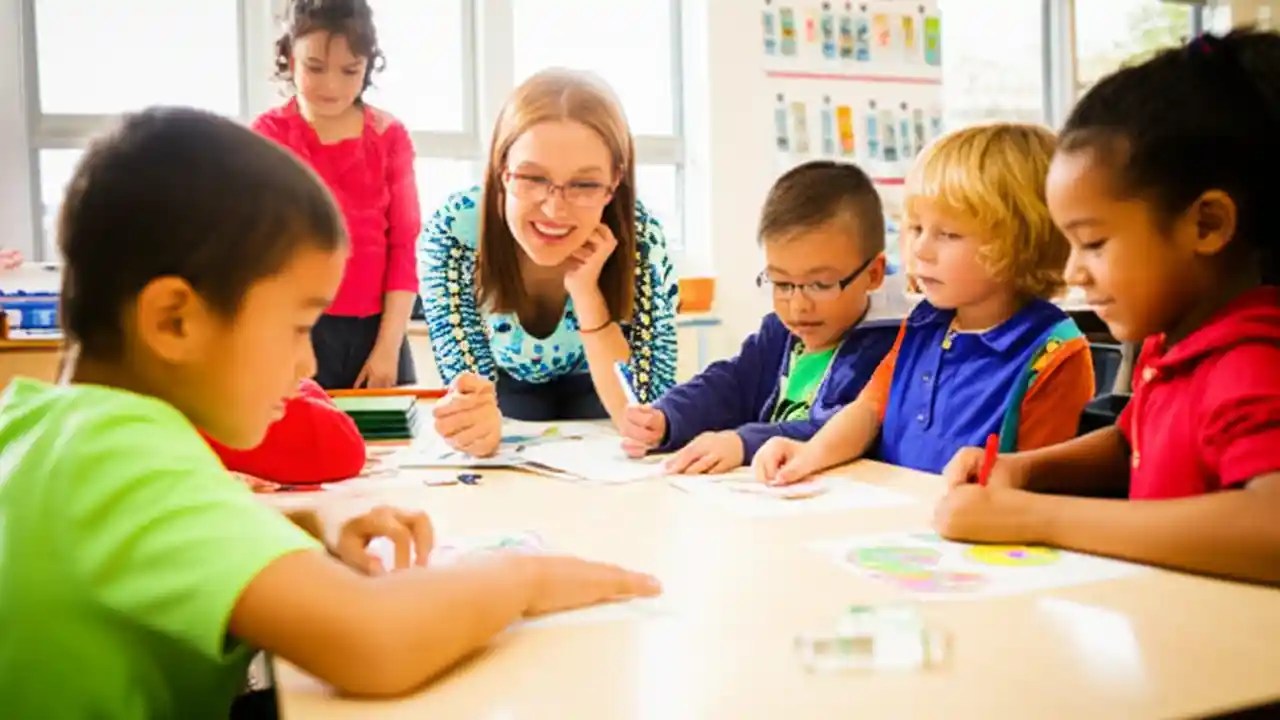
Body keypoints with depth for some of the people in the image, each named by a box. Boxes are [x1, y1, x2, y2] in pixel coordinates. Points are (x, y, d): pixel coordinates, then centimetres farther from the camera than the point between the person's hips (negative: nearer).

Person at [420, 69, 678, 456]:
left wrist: (586, 293, -38)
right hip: (509, 388, 1)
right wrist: (476, 421, -49)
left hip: (593, 392, 0)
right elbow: (473, 381, -27)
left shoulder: (642, 241, -29)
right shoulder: (452, 231, -28)